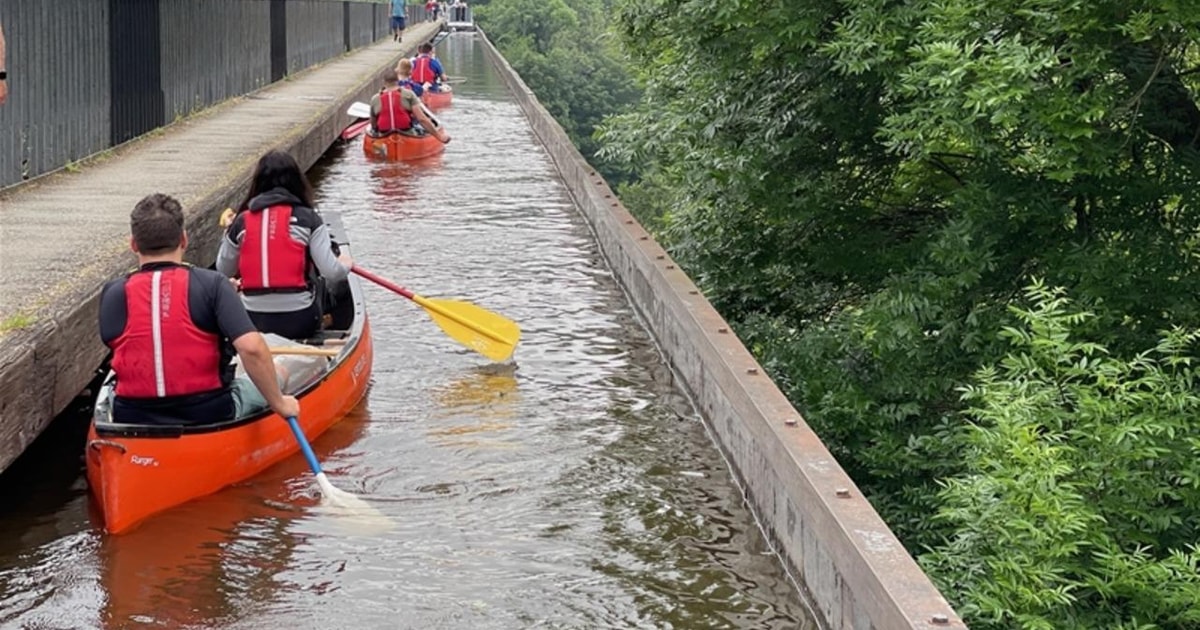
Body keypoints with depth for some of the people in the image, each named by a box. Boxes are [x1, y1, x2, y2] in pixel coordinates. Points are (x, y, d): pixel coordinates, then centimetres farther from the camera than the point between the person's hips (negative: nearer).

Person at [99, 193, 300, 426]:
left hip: (133, 421, 3)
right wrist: (278, 403, -9)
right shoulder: (211, 284, -12)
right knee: (275, 371, 24)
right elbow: (252, 348, -22)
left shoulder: (112, 295, -4)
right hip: (209, 417, -2)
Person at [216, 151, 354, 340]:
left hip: (252, 323, 3)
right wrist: (346, 264, 12)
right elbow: (332, 273, -12)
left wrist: (228, 232, 25)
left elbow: (224, 271, 9)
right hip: (299, 322, -3)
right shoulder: (308, 219, -7)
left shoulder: (241, 222, 0)